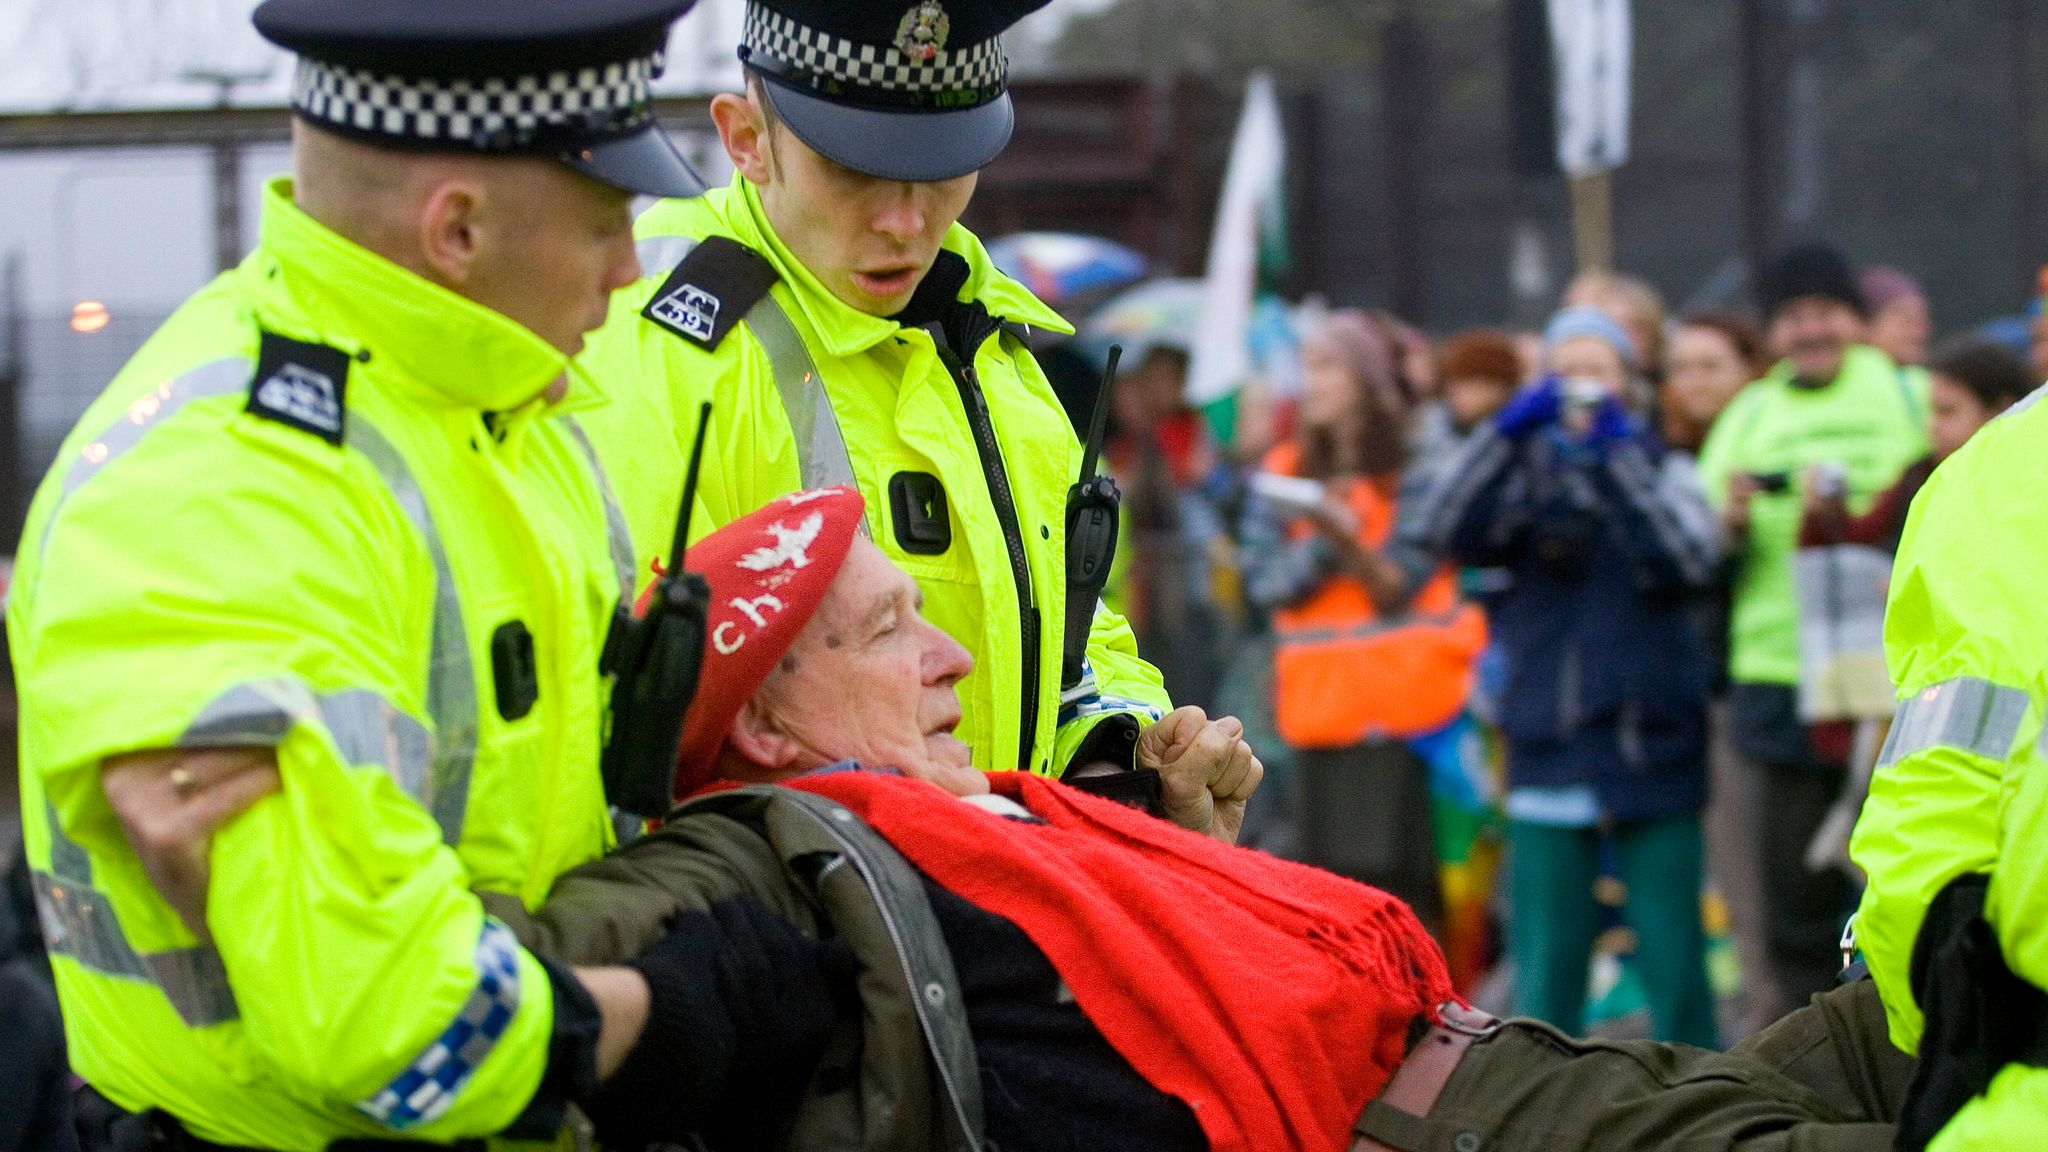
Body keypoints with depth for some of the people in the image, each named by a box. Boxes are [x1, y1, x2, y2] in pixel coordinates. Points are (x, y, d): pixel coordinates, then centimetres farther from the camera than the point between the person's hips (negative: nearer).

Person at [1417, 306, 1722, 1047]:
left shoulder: (1662, 467, 9)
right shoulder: (1525, 471, 11)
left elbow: (1689, 561, -10)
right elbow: (1452, 531, -8)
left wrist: (1620, 456, -16)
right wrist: (1510, 430, -19)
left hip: (1652, 740, -1)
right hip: (1548, 743, 1)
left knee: (1672, 951, -1)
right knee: (1545, 964, 1)